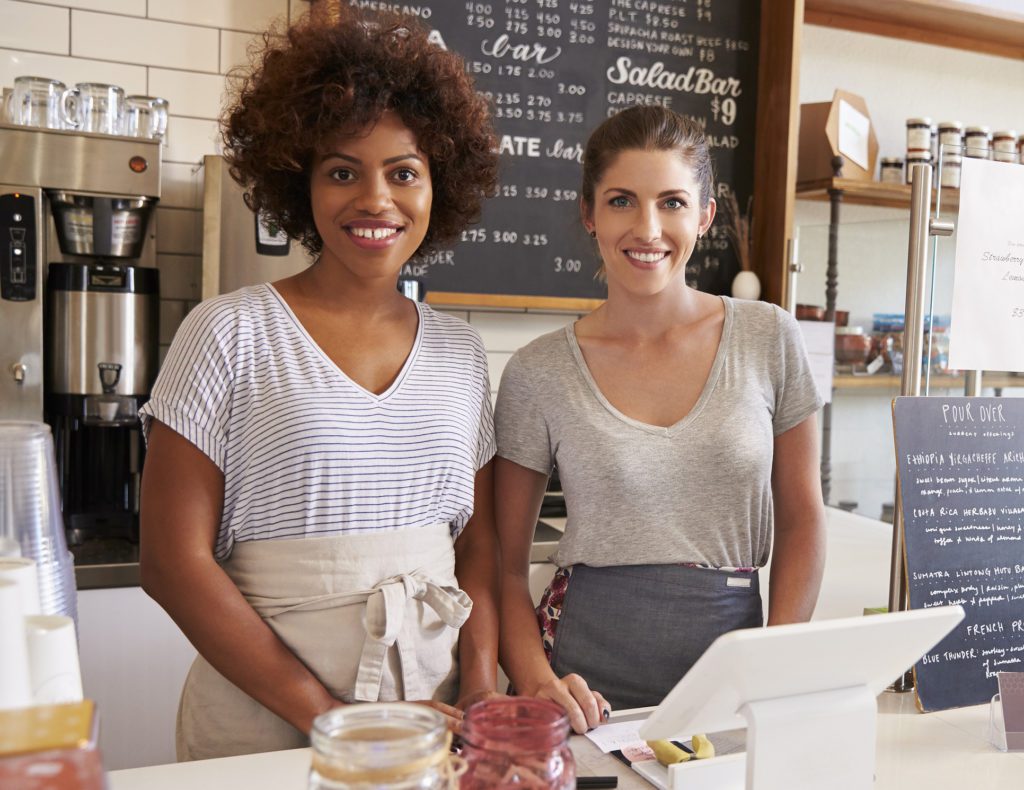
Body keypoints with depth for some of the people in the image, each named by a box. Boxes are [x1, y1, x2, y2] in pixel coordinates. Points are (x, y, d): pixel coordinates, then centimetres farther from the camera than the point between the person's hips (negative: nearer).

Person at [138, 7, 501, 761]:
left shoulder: (461, 351, 5)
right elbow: (175, 560, -10)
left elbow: (478, 543, 7)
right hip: (264, 728, -3)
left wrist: (480, 693, -8)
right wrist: (328, 718, -14)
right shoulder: (231, 333, -7)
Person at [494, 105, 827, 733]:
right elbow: (506, 565, 2)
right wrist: (535, 681, -14)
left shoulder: (769, 340, 0)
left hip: (730, 667, 2)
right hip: (588, 673, -1)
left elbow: (801, 521, 7)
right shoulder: (539, 373, -3)